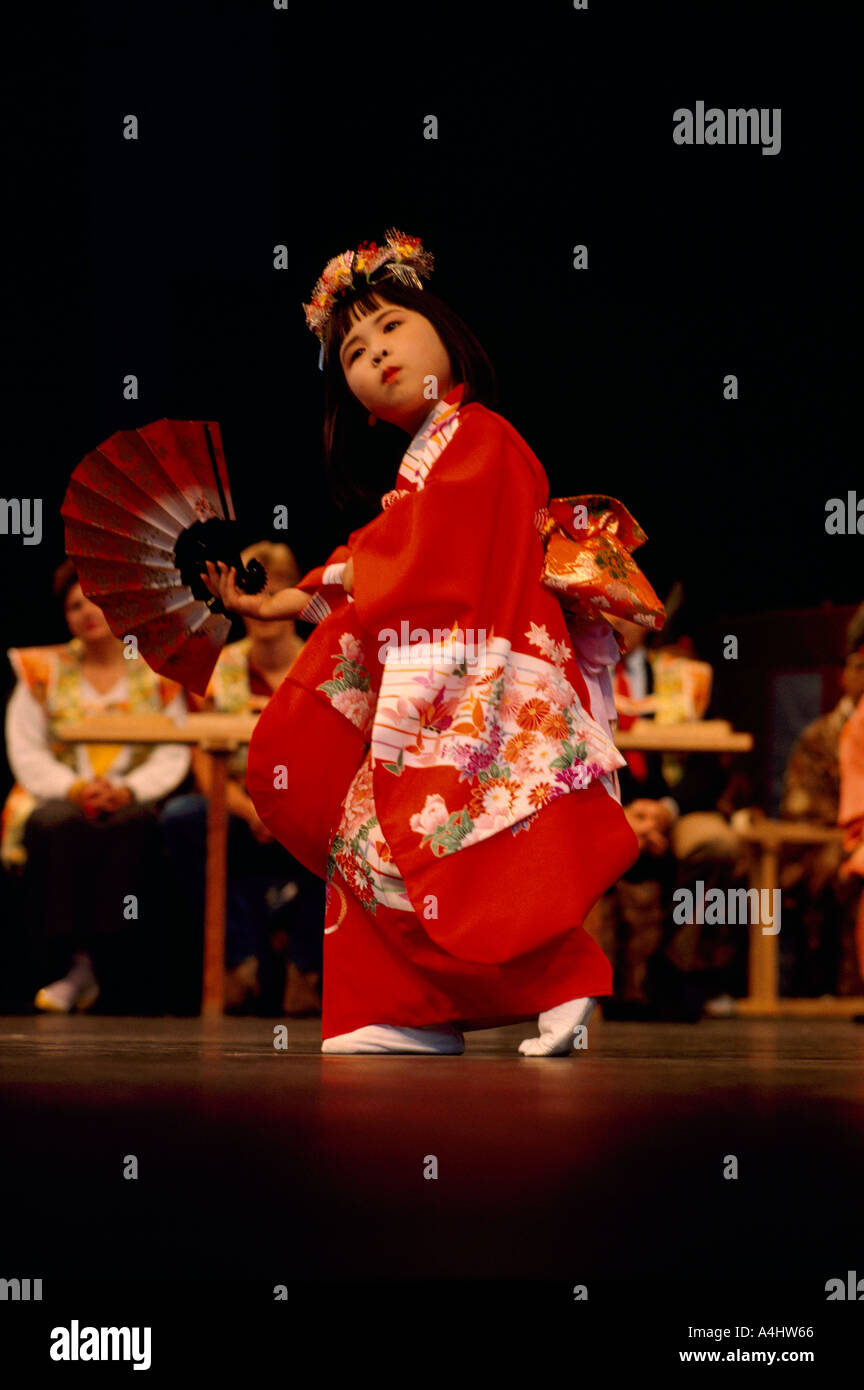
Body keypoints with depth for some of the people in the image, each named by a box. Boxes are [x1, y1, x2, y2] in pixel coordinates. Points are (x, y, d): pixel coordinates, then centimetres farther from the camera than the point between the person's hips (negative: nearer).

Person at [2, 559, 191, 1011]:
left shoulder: (157, 673, 9)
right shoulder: (44, 670, 11)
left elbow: (173, 757, 2)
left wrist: (128, 790, -16)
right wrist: (74, 788, -14)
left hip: (132, 803, 0)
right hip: (58, 798, 0)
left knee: (132, 827, -37)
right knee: (61, 826, -37)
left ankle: (102, 958, -36)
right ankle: (73, 962, -37)